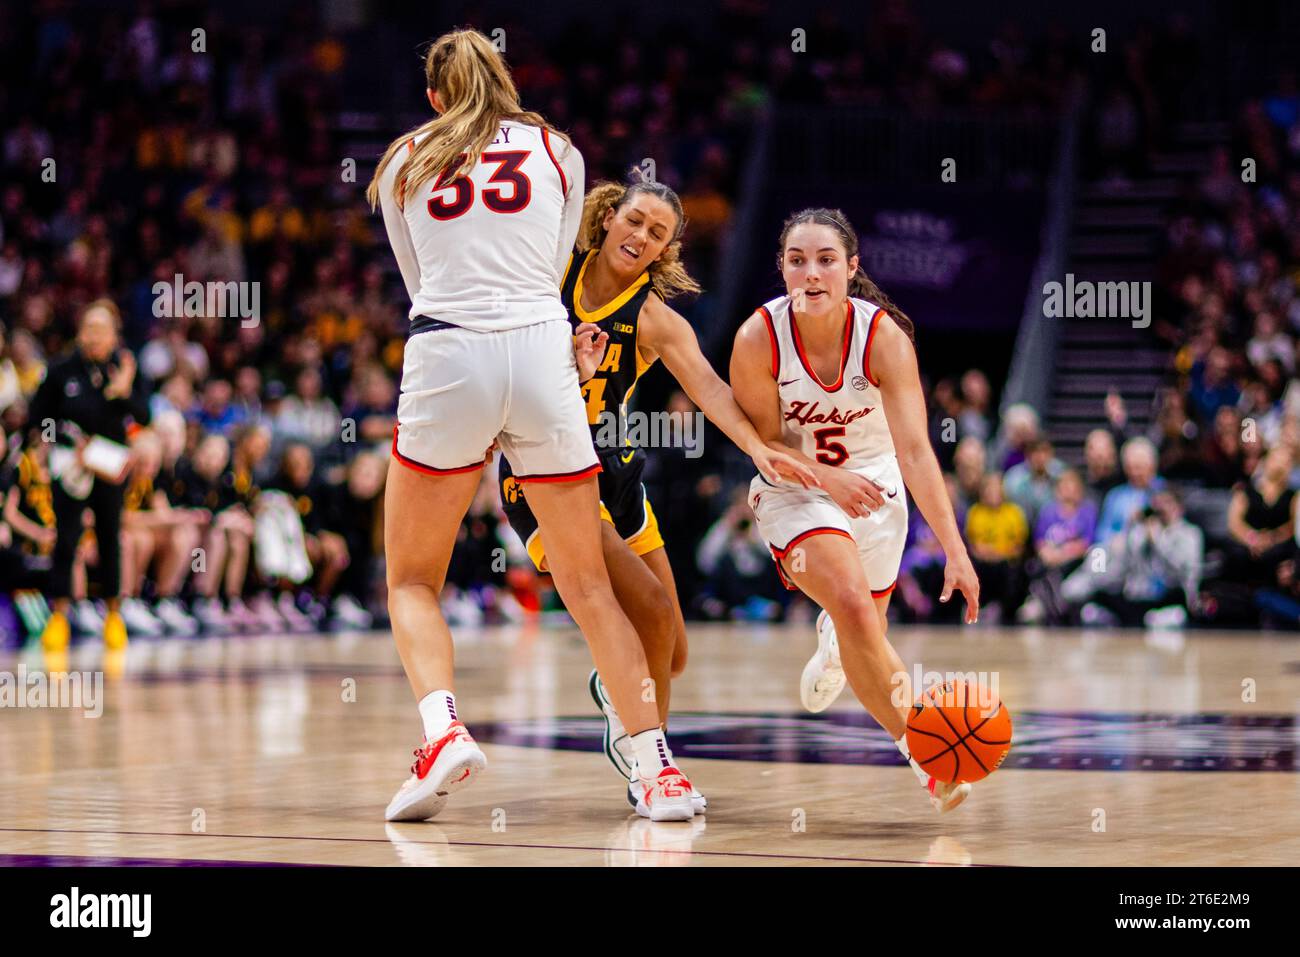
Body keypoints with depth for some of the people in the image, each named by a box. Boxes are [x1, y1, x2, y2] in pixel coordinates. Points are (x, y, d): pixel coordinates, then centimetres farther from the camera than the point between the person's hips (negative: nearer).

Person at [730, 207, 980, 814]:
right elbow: (763, 445, -11)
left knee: (865, 630, 16)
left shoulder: (884, 337, -24)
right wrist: (825, 476, -29)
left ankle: (832, 642, 57)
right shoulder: (759, 338, -23)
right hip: (795, 489, -2)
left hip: (874, 486, 2)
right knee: (853, 607, -26)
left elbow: (915, 451, -30)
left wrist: (955, 551, -38)